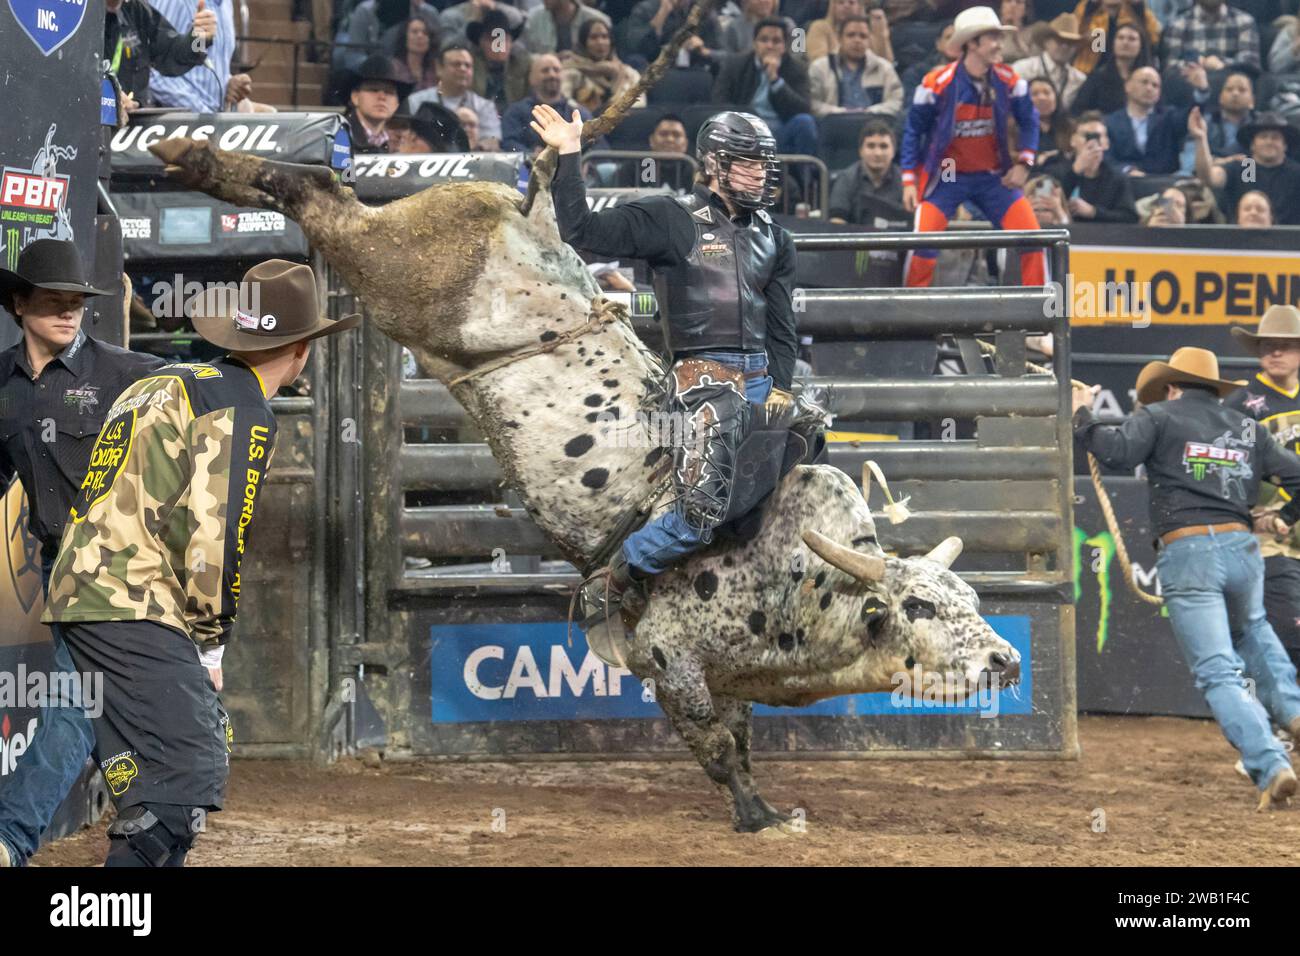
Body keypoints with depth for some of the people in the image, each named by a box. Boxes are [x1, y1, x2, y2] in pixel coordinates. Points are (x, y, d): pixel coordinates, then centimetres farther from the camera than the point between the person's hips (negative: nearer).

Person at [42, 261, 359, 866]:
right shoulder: (242, 408, -6)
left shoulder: (162, 385, 23)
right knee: (184, 782, -14)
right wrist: (210, 644, -3)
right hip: (136, 611, -10)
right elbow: (214, 537, -15)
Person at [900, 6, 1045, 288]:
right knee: (923, 244, -15)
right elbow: (913, 131, -4)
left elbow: (1029, 121, 8)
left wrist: (1024, 162, -5)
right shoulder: (938, 83, -16)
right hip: (946, 177, -3)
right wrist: (909, 180, -6)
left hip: (994, 177, 3)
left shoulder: (1008, 81, -8)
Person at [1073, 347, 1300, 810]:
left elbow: (1116, 450, -11)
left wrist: (1081, 415, 5)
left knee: (1219, 675, -6)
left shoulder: (1160, 417, 4)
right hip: (1242, 546, 5)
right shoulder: (1248, 429, 18)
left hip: (1186, 553, -5)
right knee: (1253, 632, 36)